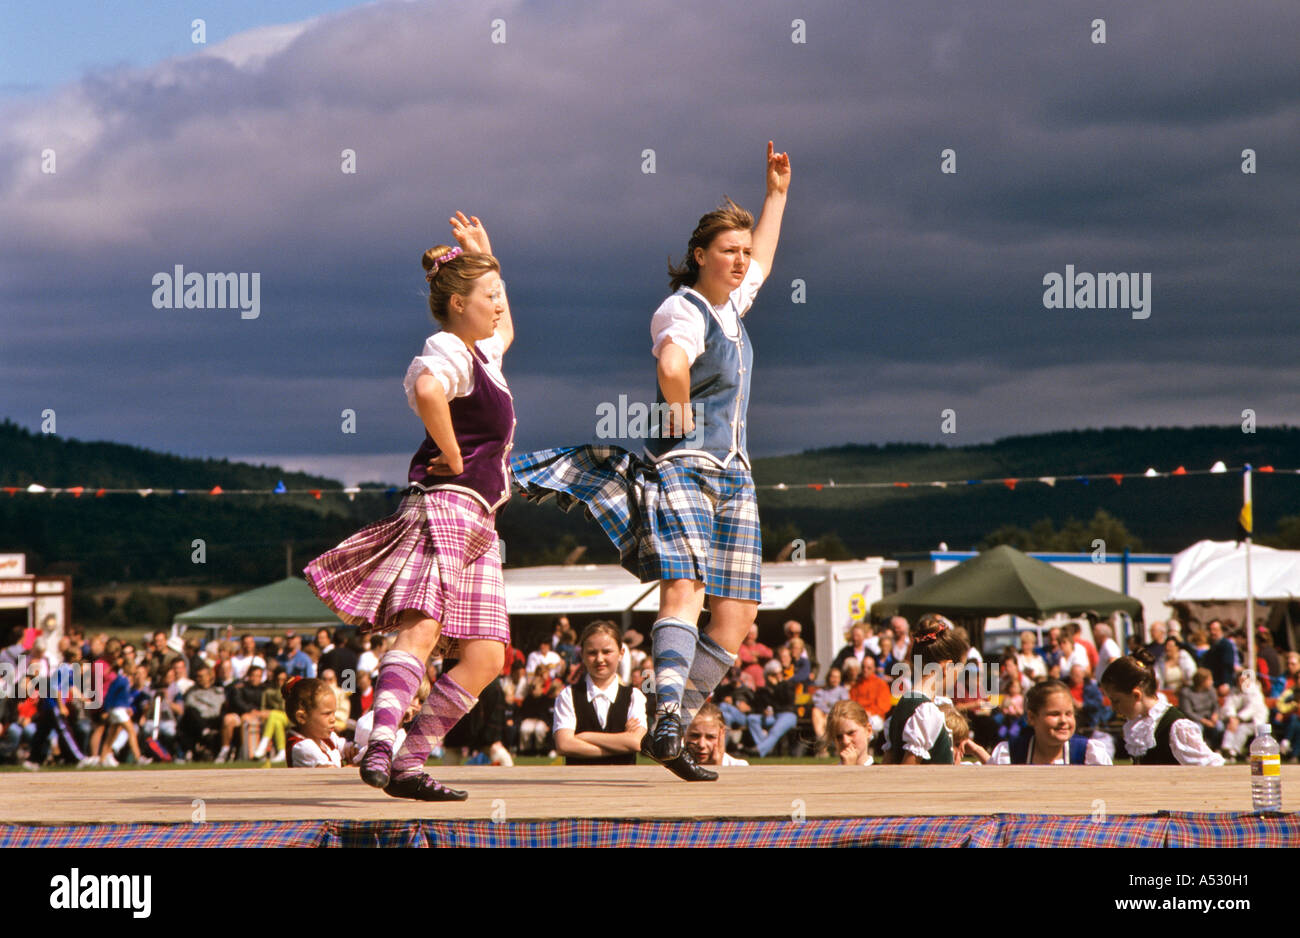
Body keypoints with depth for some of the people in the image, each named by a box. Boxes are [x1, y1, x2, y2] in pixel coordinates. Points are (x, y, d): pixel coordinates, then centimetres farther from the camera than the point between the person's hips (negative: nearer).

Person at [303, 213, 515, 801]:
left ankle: (409, 764, -3)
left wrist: (483, 256, 38)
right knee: (422, 625, -27)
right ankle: (381, 744, -44)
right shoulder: (449, 354, -8)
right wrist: (453, 458, -22)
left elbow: (504, 327, 47)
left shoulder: (482, 353, 23)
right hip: (445, 504, -10)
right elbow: (428, 390, -33)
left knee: (484, 655, 0)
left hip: (474, 522, 10)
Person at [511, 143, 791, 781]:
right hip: (680, 467, -9)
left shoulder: (729, 305, 17)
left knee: (736, 617, 2)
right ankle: (668, 717, -44)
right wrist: (683, 421, -19)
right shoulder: (683, 312, -11)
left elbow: (762, 262, 40)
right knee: (683, 590, -27)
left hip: (731, 476, 9)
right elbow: (671, 368, -34)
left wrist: (776, 194, 41)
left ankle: (672, 730, 7)